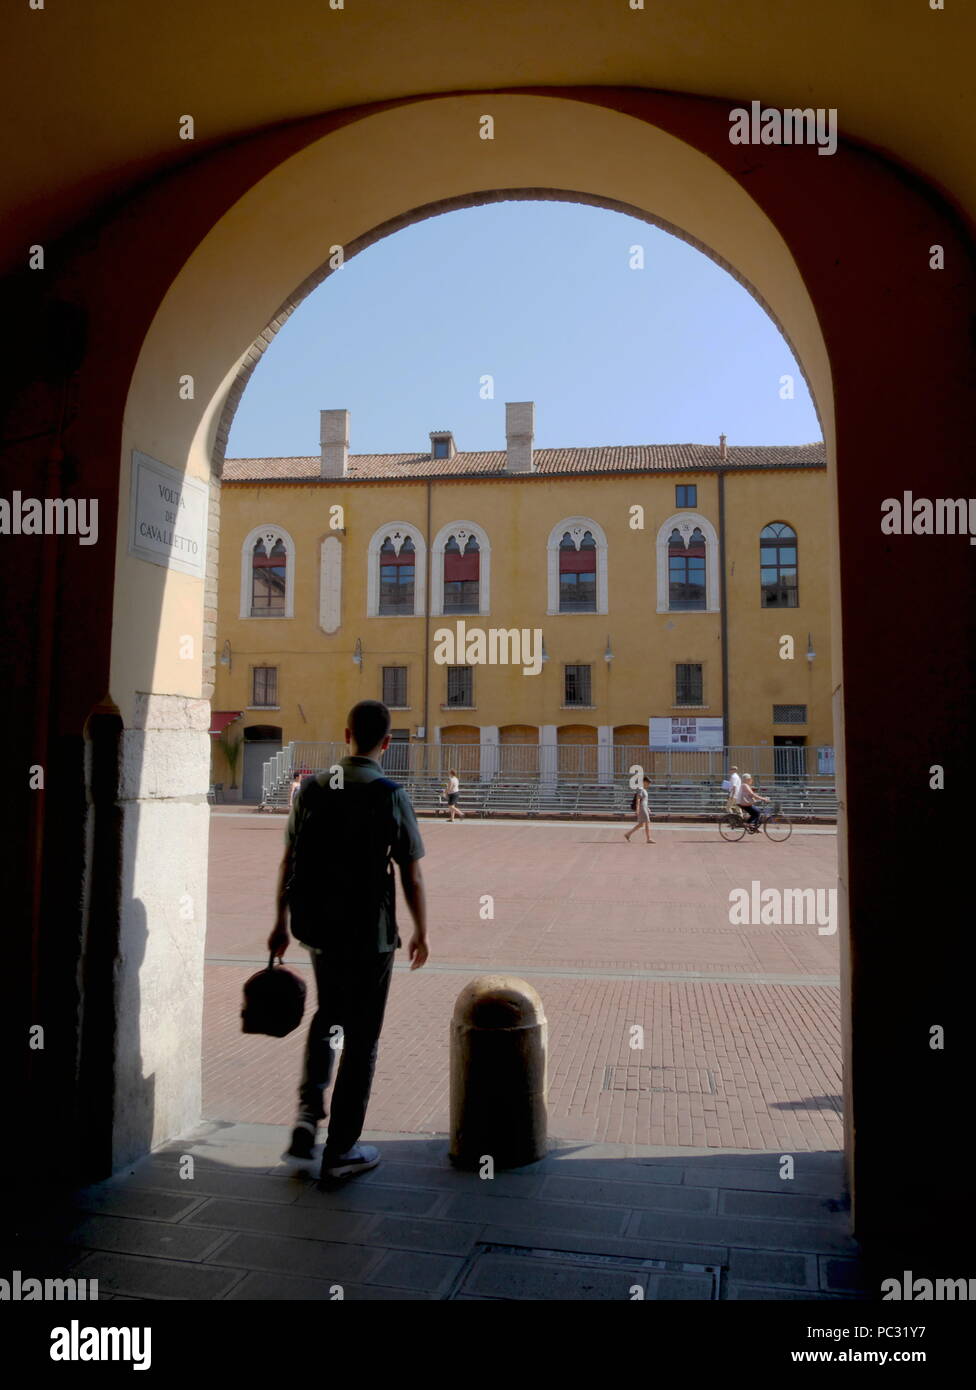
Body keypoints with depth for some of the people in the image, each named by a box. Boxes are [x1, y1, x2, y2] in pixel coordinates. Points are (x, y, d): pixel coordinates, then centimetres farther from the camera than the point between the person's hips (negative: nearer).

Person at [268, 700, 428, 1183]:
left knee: (326, 1017, 27)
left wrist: (281, 923, 13)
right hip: (369, 934, -4)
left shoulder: (312, 788, -2)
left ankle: (308, 1116, 16)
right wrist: (421, 932, 4)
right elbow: (411, 876, -10)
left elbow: (288, 861, 3)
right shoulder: (391, 796, -13)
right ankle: (340, 1150, 19)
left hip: (318, 927, 4)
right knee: (361, 1039, 10)